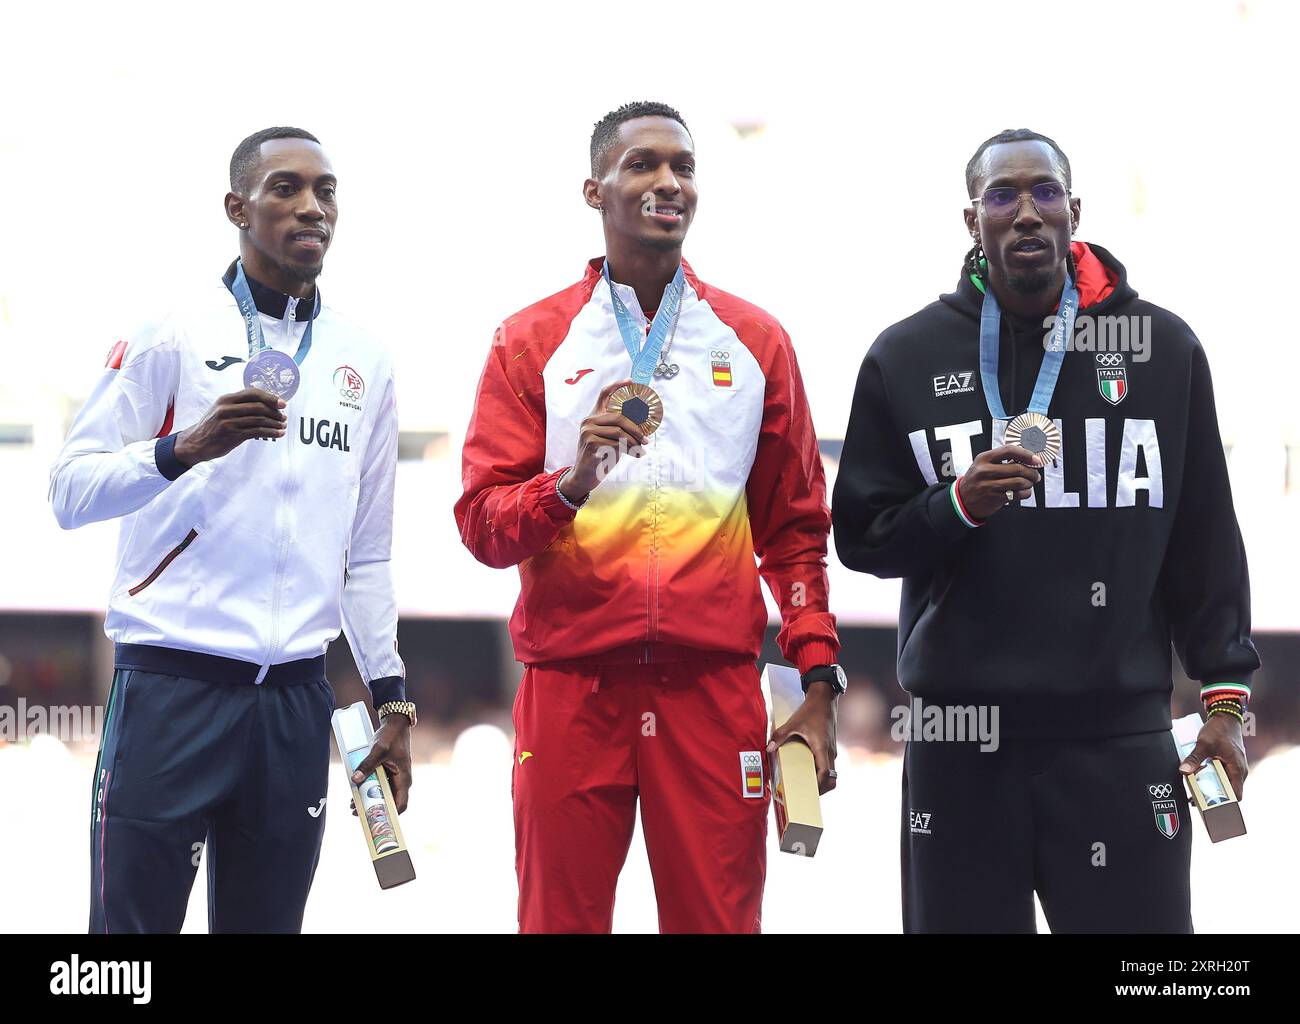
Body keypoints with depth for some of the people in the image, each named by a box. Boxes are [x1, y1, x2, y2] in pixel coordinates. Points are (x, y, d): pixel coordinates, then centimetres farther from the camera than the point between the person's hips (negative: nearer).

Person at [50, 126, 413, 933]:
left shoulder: (364, 364, 13)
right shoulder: (171, 334, -1)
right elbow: (71, 491, -7)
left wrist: (392, 698, 12)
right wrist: (185, 448, -24)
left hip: (296, 699, 5)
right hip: (172, 687, -4)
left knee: (268, 920, 6)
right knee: (134, 918, -7)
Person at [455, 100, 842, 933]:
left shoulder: (755, 341, 11)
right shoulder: (532, 342, 7)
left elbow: (794, 530, 13)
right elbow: (482, 523, 0)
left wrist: (819, 687, 5)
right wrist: (573, 482, -19)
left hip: (712, 687, 1)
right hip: (571, 688, -1)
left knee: (719, 918, -1)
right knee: (560, 918, 1)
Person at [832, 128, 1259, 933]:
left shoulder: (1163, 347, 6)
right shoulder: (906, 357, 6)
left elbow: (1205, 540, 8)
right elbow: (861, 537, 7)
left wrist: (1226, 694, 4)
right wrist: (960, 505, -11)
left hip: (1122, 734, -1)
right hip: (960, 741, 1)